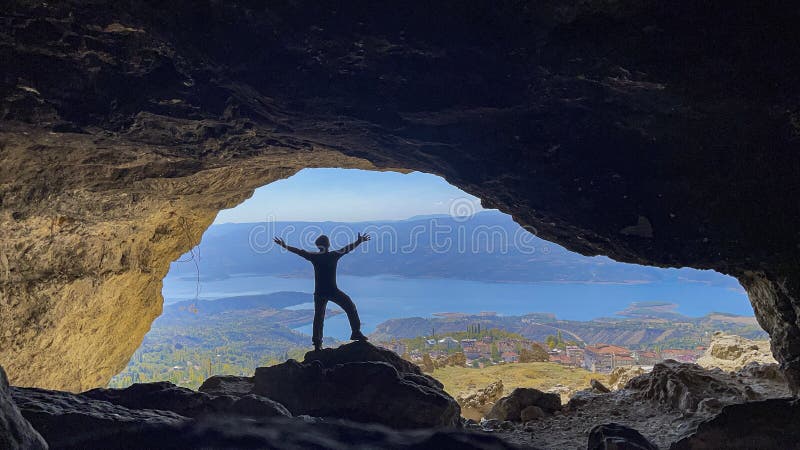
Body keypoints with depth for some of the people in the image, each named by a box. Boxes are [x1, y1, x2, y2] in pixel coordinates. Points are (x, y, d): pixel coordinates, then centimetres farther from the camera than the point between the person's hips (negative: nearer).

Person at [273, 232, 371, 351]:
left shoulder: (314, 256, -2)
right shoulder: (334, 255, -7)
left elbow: (299, 251, 7)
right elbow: (348, 248, 2)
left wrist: (284, 246, 18)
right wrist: (359, 241, 14)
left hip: (319, 293, 2)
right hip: (333, 291, -2)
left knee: (318, 316, 12)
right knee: (351, 308, 12)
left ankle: (317, 342, 10)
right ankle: (356, 333, 7)